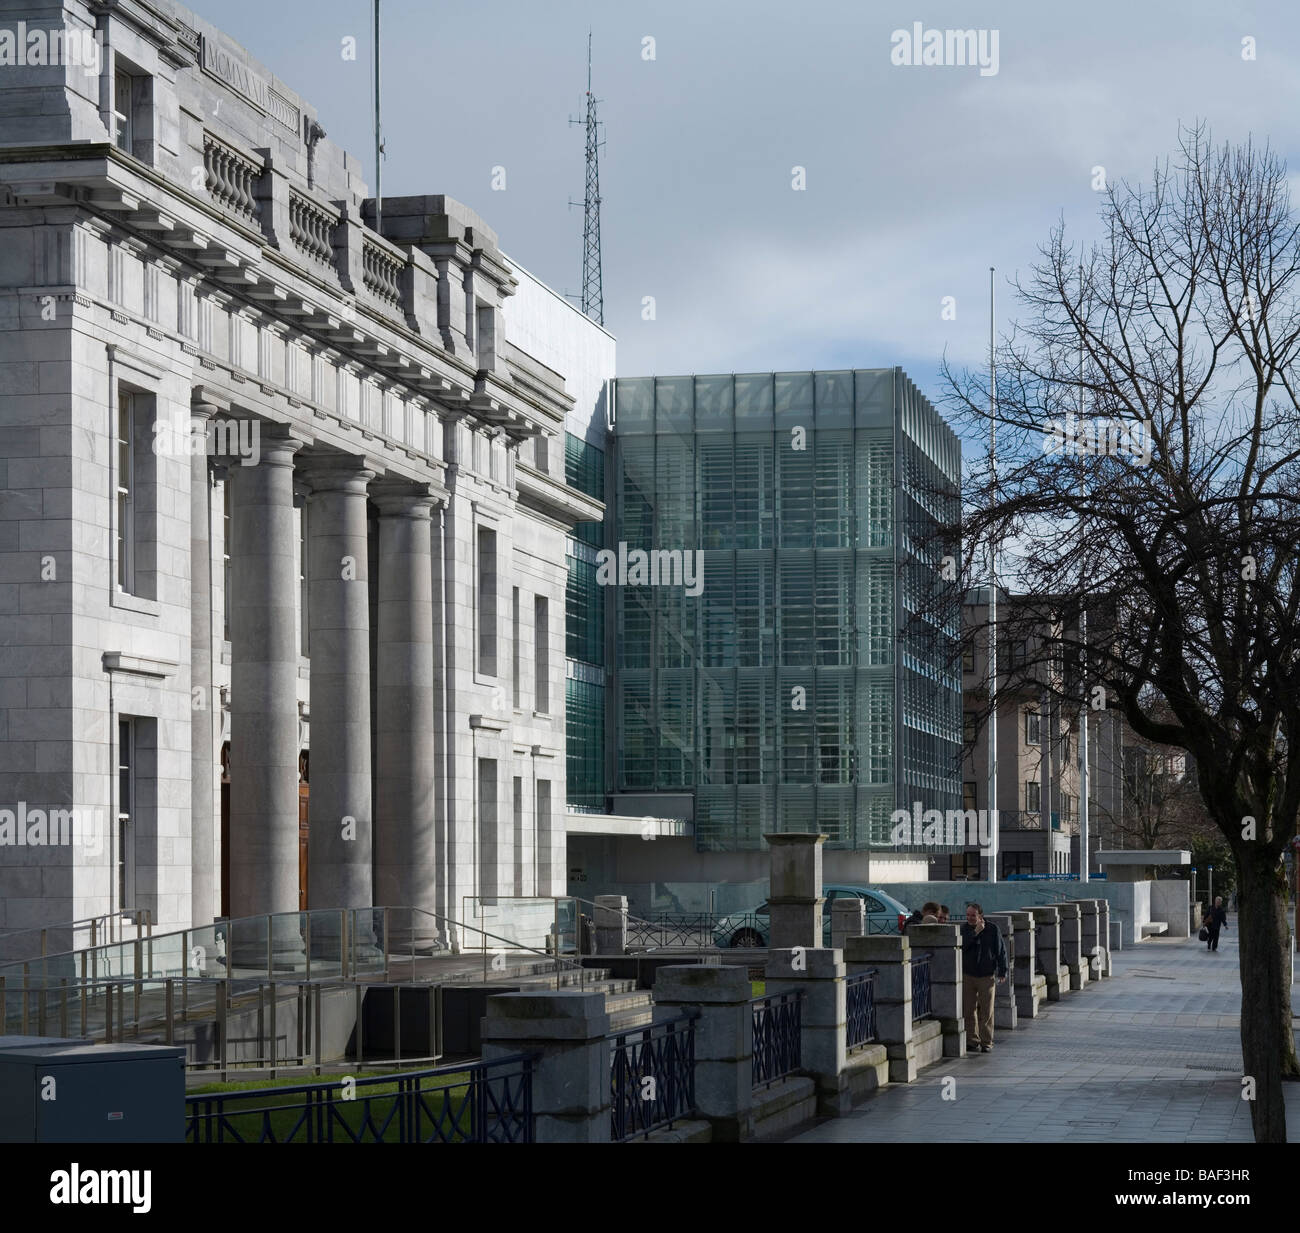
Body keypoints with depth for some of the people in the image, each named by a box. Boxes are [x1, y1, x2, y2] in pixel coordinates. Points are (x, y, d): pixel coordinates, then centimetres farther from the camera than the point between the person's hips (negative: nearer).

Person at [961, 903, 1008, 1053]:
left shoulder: (992, 929, -1)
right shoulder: (964, 929, 2)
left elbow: (1001, 951, 2)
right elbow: (961, 946, -15)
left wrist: (1002, 972, -3)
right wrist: (975, 932, -21)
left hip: (987, 977, -2)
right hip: (967, 976, 2)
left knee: (986, 1012, -2)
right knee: (969, 1011, 2)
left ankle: (986, 1043, 3)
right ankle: (972, 1041, 10)